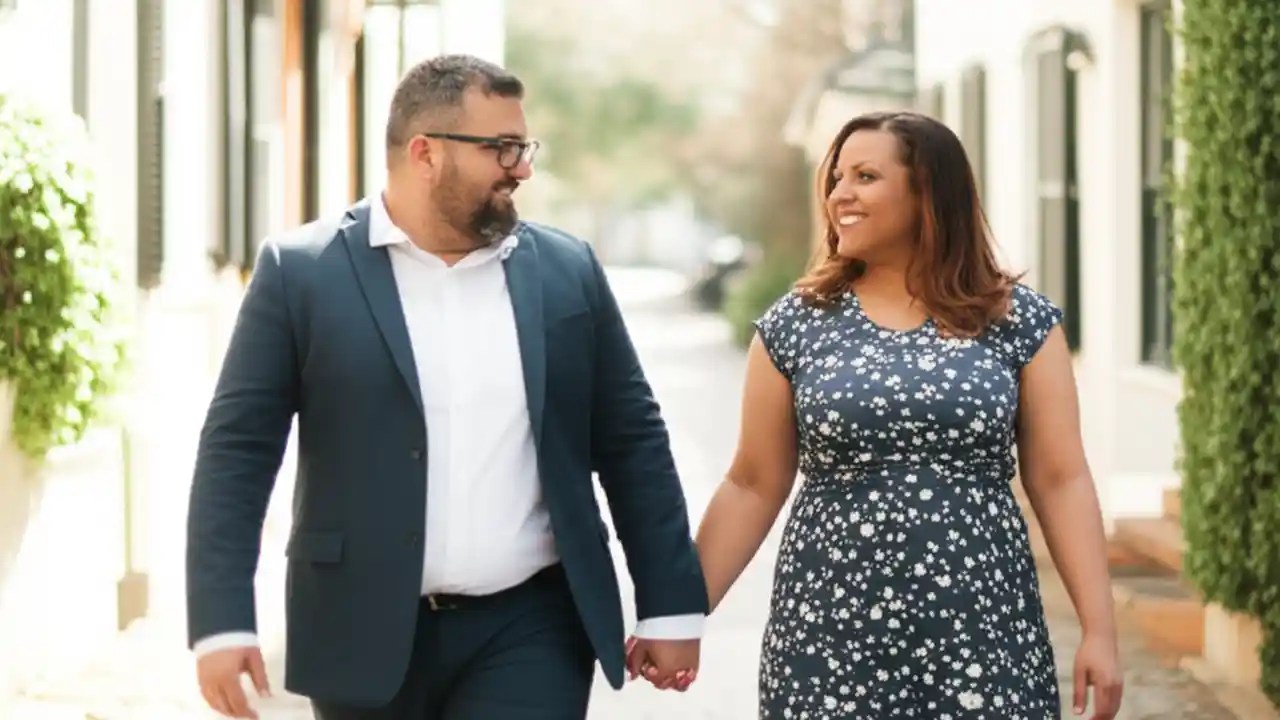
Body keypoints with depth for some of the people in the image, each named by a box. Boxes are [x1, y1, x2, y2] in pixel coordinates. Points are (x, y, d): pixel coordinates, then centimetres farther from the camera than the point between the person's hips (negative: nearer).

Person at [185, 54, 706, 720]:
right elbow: (237, 450, -5)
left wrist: (670, 606, 6)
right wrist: (222, 621, -12)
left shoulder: (567, 272, 5)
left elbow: (633, 443, 9)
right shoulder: (303, 272, -3)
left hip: (528, 634, 1)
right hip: (367, 635, -1)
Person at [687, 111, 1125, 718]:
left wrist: (1099, 629, -5)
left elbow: (1061, 481, 1)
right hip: (831, 636, 1)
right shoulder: (793, 326, 4)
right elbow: (752, 486, 7)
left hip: (982, 634, 0)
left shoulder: (1019, 321, 3)